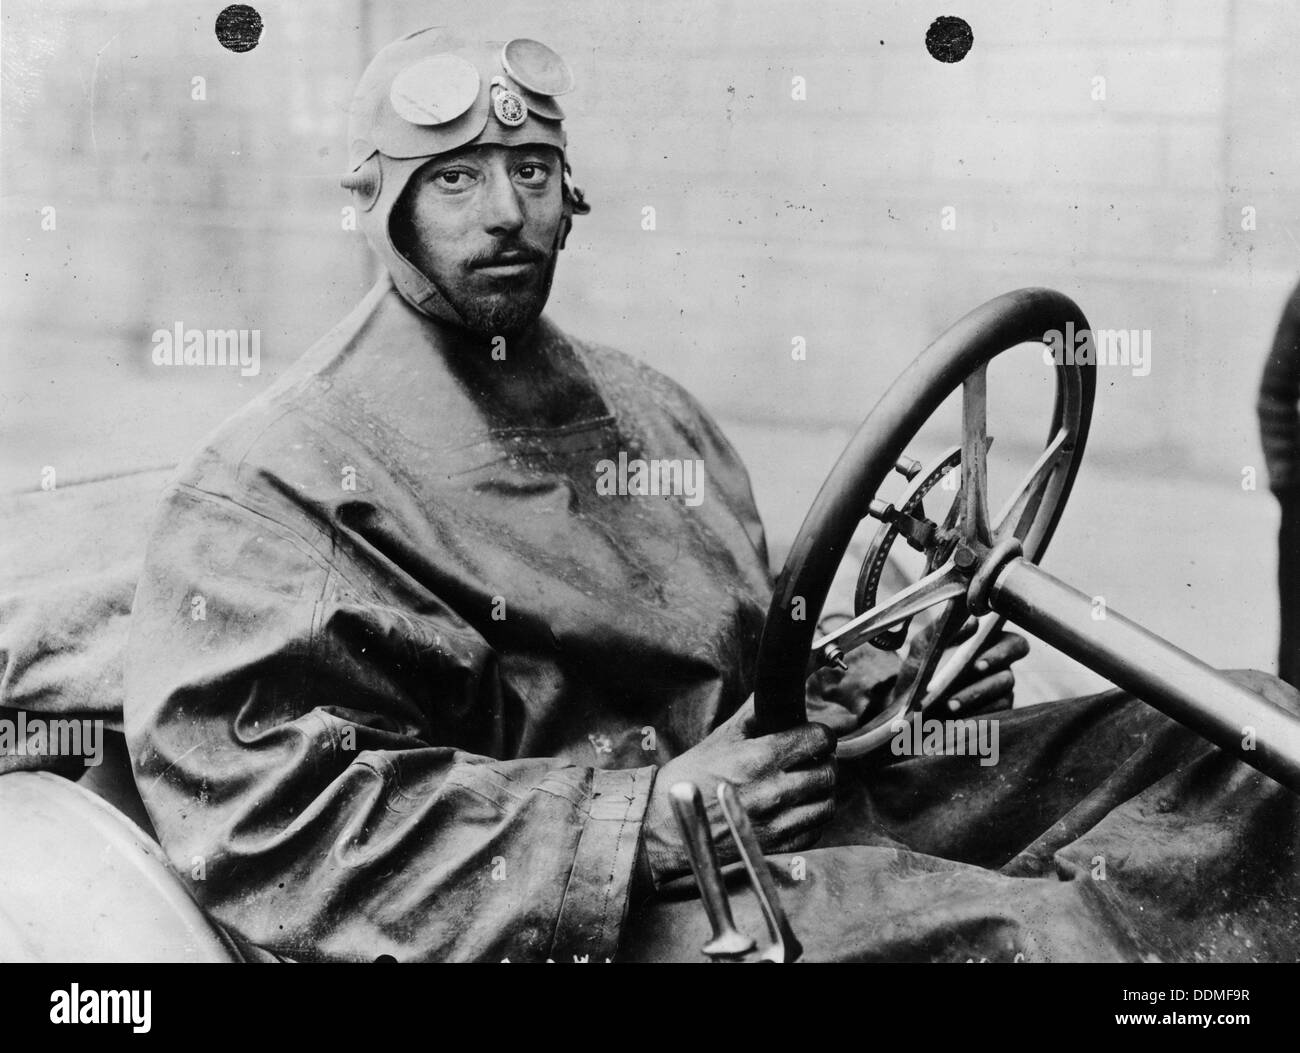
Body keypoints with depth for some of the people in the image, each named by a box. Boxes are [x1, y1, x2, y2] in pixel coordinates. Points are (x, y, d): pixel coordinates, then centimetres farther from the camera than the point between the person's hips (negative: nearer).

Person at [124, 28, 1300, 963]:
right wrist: (643, 819, -20)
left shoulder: (648, 405, 20)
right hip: (584, 916, -7)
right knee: (1017, 935, -33)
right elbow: (253, 806, -16)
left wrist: (869, 685, 5)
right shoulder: (283, 479, -5)